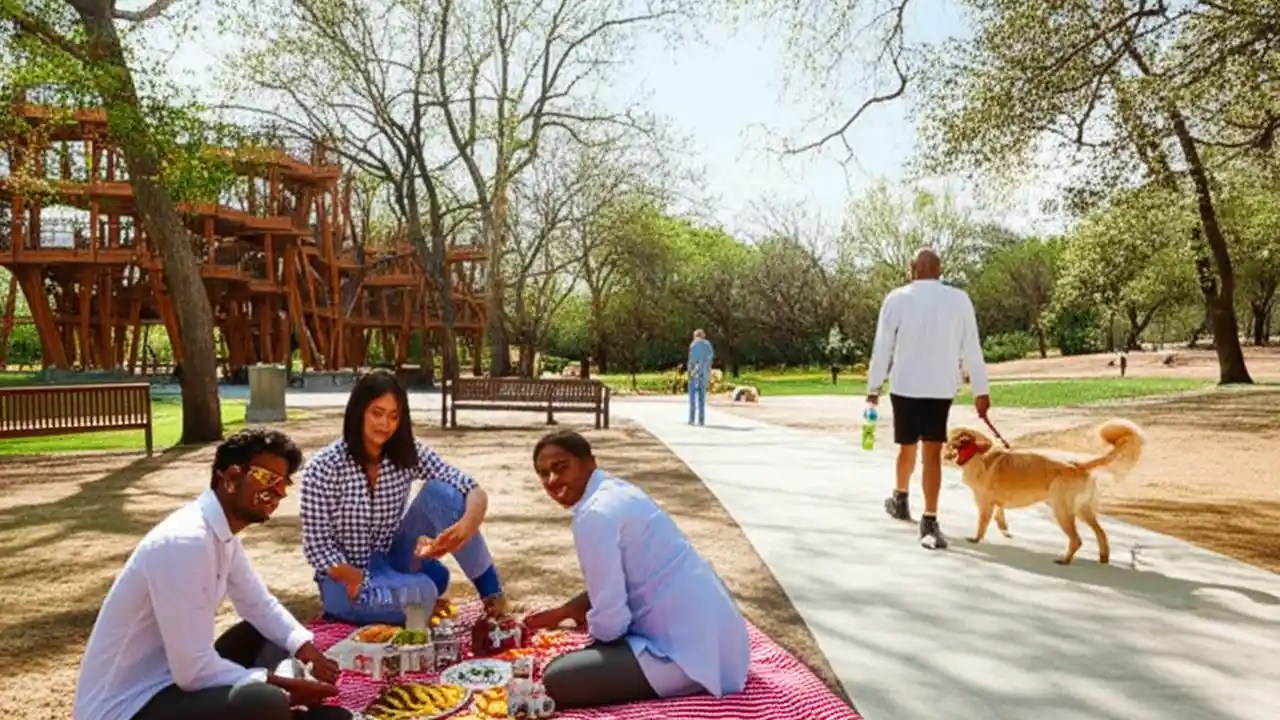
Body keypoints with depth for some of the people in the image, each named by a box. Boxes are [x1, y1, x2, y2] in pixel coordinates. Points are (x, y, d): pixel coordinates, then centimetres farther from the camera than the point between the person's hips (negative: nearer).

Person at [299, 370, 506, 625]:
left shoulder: (409, 454, -8)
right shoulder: (322, 467, -16)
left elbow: (475, 491, -17)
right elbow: (317, 546, -13)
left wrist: (466, 526, -39)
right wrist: (361, 582, -27)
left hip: (391, 562, 4)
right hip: (344, 577, -4)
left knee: (441, 491, -22)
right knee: (422, 593, -36)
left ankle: (491, 592, -12)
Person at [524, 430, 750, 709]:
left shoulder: (594, 515, -19)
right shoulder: (617, 490, 11)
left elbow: (609, 623, -17)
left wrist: (585, 621, 4)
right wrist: (560, 613, 23)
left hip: (689, 649, -10)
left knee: (556, 681, -11)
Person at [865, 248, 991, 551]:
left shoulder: (897, 298, -4)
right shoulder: (959, 299, -1)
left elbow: (882, 347, -2)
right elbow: (972, 349, 1)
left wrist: (873, 388, 5)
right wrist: (981, 391, 6)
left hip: (904, 386, 0)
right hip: (941, 388, 0)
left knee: (907, 447, 18)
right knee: (933, 454, -1)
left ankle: (900, 499, 39)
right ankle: (929, 521, -7)